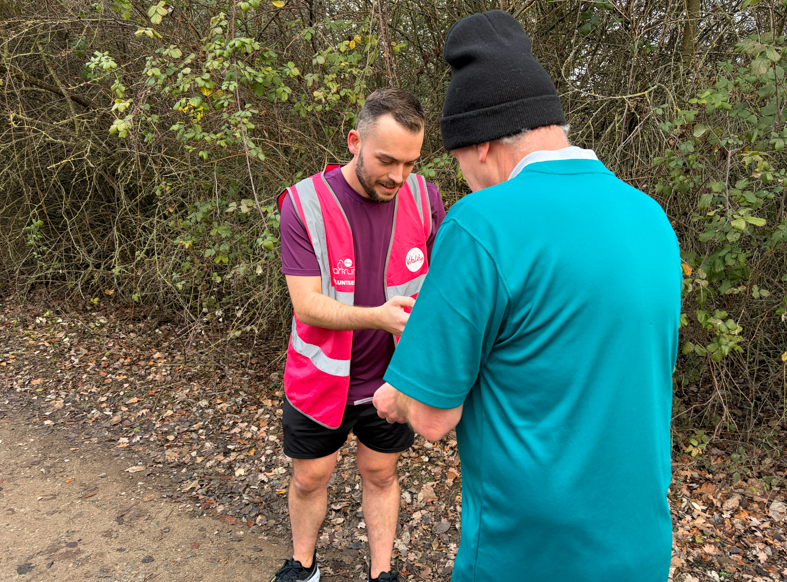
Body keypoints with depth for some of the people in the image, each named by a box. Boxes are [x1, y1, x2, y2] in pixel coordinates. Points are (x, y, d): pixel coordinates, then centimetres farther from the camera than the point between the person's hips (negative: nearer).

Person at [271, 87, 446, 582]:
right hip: (321, 377, -1)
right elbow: (306, 304, -21)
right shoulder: (305, 203, -18)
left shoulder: (424, 198, -10)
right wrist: (377, 316, -36)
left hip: (391, 376, 2)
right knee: (309, 478, 17)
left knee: (381, 475, 18)